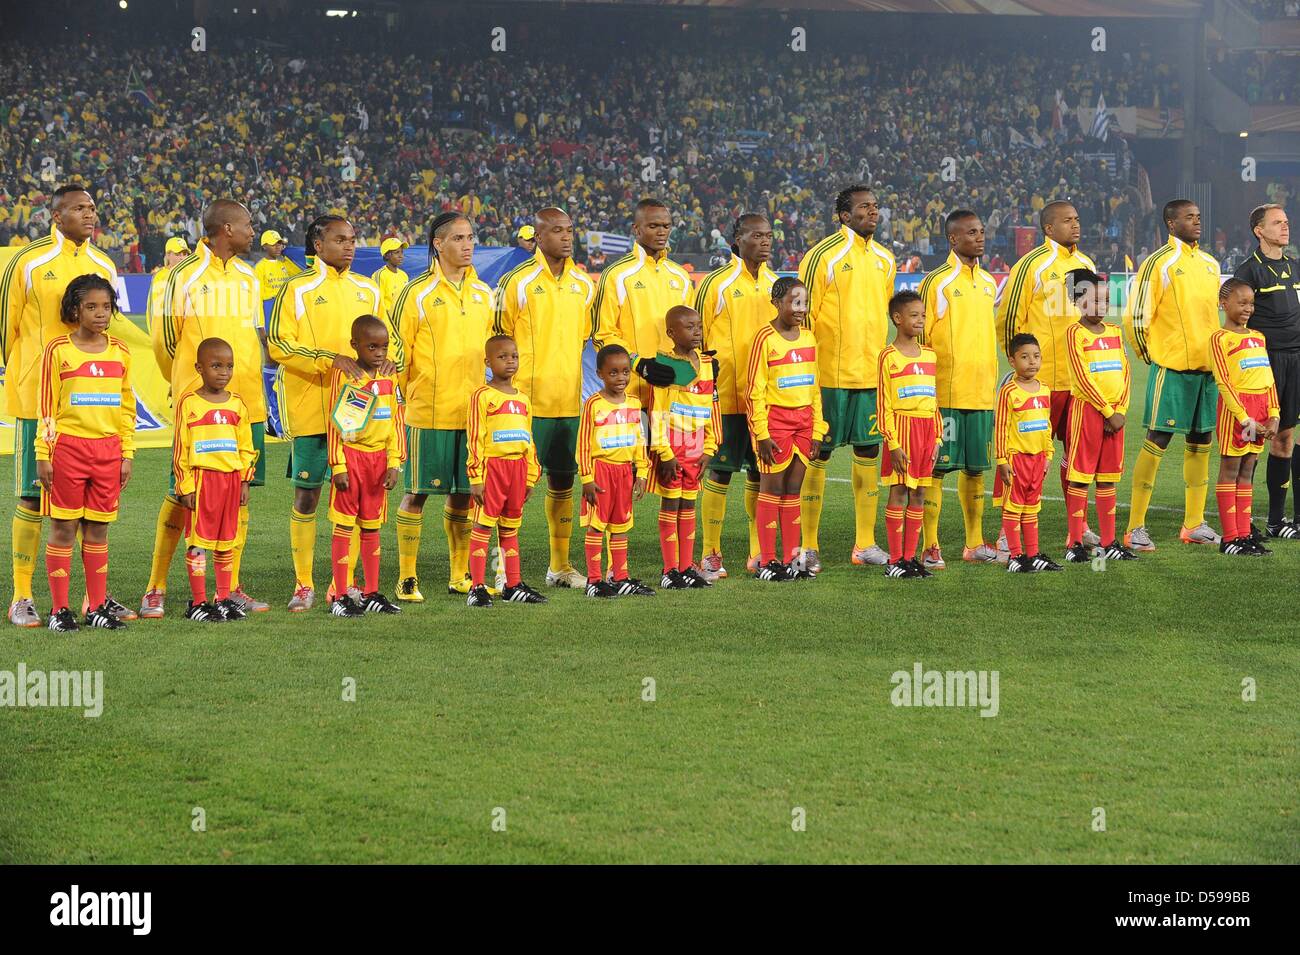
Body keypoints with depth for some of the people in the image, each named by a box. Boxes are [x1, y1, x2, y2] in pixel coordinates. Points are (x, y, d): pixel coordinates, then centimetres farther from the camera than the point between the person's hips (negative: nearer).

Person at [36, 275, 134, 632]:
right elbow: (46, 406, -1)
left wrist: (127, 454, 9)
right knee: (64, 528, 0)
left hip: (108, 449, 3)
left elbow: (127, 408, 13)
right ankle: (60, 609, 6)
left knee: (98, 528, 7)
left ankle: (98, 607, 13)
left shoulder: (120, 352, 8)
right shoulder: (58, 350, -2)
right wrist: (43, 454, -5)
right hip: (68, 445, -3)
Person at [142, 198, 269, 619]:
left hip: (246, 403, 6)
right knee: (181, 494, -2)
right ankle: (156, 590, 5)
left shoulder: (248, 276, 13)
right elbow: (163, 337, -1)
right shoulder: (185, 275, -7)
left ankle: (232, 587, 12)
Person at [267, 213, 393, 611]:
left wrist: (389, 356, -5)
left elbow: (389, 337, 20)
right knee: (306, 495, 1)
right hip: (310, 409, -4)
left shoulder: (367, 290, 13)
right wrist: (333, 359, -21)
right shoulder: (298, 289, -3)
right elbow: (279, 344, -11)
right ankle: (303, 585, 9)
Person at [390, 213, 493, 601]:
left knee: (463, 493, 10)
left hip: (473, 412, 5)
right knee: (417, 492, -1)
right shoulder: (418, 293, -6)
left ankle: (459, 574, 21)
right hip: (428, 413, -5)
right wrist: (411, 397, -2)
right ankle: (407, 579, 5)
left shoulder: (482, 293, 10)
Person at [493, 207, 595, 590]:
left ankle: (560, 565, 21)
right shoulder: (517, 282, -8)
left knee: (563, 479, 12)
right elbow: (497, 340, -4)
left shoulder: (583, 284, 9)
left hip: (569, 400, 6)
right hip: (527, 401, -6)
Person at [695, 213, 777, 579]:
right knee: (720, 471, -1)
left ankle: (758, 553, 17)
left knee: (760, 471, 9)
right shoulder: (717, 284, -6)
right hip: (727, 397, -5)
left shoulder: (776, 284, 12)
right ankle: (710, 555, 4)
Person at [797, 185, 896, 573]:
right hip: (830, 374, -6)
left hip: (873, 373, 6)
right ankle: (808, 546, 4)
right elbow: (804, 316, -7)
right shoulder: (823, 256, -8)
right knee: (818, 454, -1)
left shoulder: (884, 259, 12)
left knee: (868, 451, 8)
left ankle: (865, 544, 14)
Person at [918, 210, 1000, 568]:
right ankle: (930, 548, -1)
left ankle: (974, 544, 18)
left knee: (976, 468, 10)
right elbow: (917, 339, -7)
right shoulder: (937, 283, -7)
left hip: (982, 392, 6)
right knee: (937, 468, -4)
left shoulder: (988, 283, 13)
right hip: (946, 393, -6)